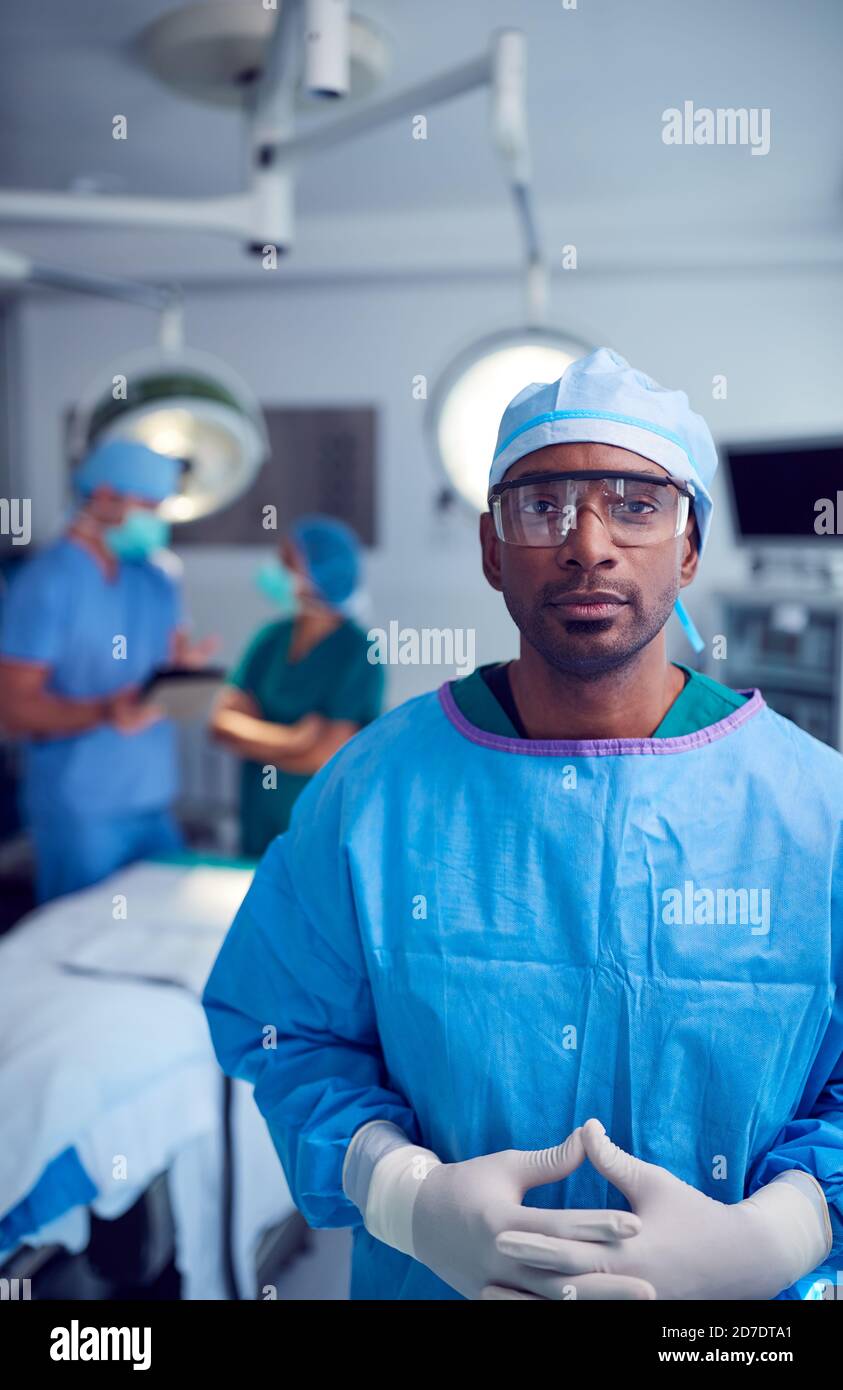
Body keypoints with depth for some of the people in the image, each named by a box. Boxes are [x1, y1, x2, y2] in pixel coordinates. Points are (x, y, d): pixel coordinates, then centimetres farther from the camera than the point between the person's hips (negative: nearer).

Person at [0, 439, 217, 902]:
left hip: (154, 802, 6)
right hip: (79, 811, -6)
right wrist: (103, 713, -28)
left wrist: (184, 672, -6)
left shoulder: (157, 583, 11)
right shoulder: (45, 583, -9)